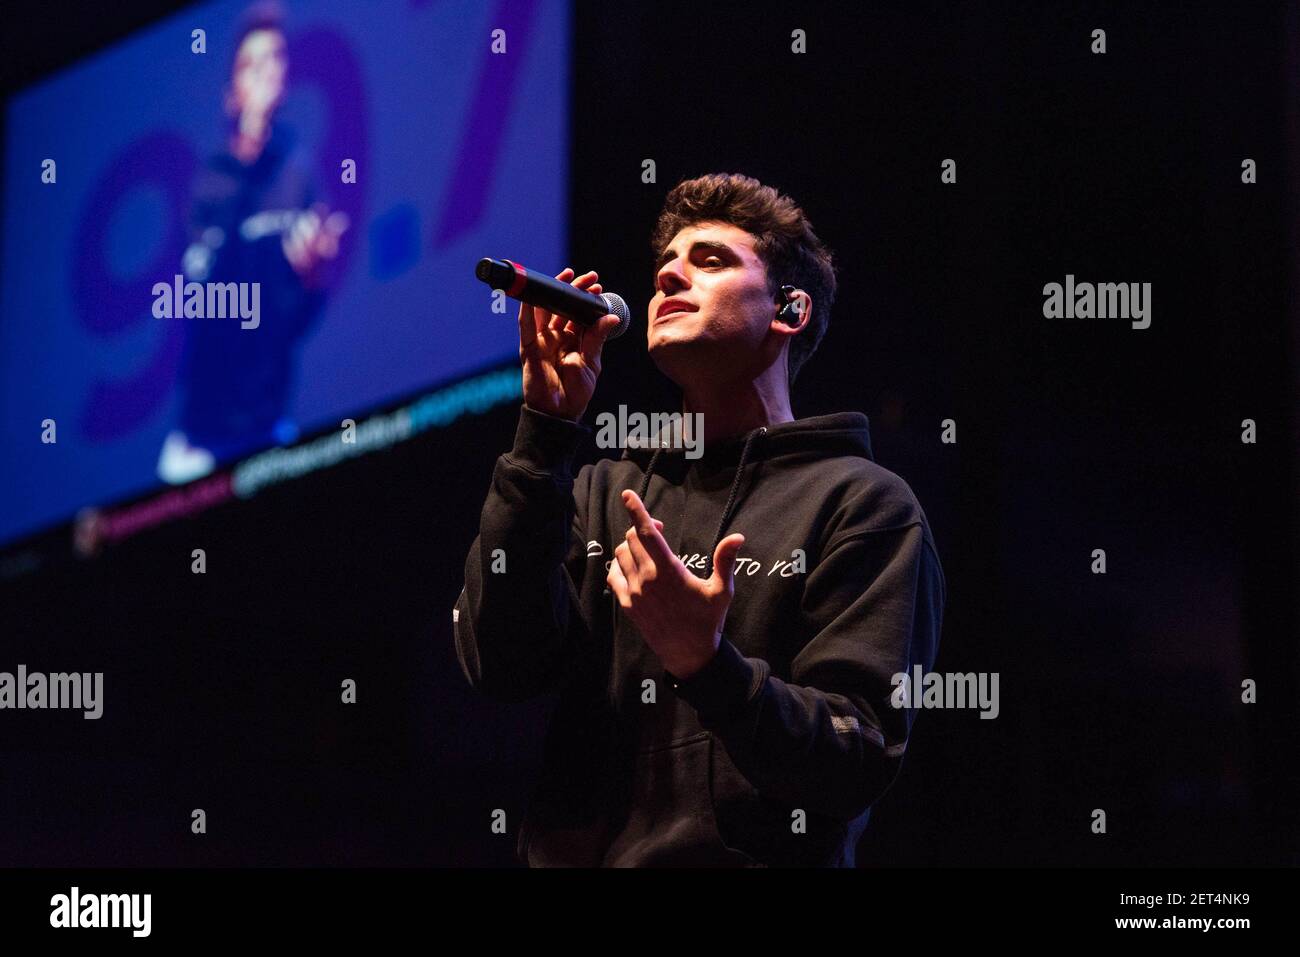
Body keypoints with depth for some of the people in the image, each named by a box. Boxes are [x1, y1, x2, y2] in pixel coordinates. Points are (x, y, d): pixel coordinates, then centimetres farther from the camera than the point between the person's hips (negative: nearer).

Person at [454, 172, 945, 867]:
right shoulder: (603, 495, 15)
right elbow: (500, 666, -1)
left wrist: (707, 665, -22)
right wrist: (546, 427, -2)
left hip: (753, 852, -3)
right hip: (574, 851, 3)